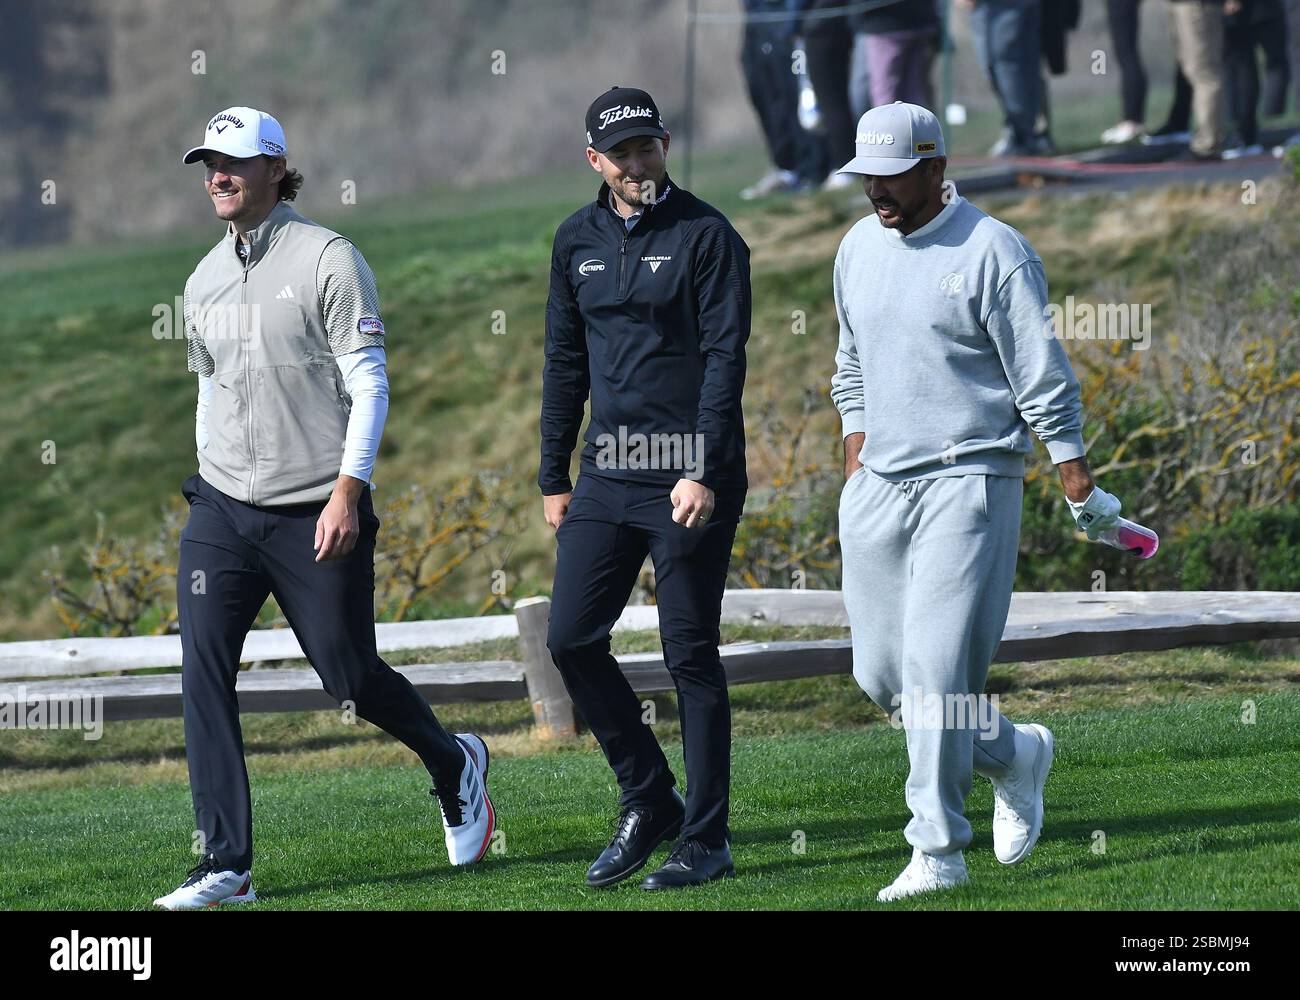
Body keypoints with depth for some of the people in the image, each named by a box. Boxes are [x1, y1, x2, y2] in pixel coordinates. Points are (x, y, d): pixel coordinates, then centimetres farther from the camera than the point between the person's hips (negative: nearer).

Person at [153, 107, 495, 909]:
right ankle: (227, 867, -8)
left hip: (317, 514, -5)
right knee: (203, 671, -10)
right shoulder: (205, 280, 11)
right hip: (223, 512, 5)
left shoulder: (328, 259, -7)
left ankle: (454, 766, 34)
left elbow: (369, 384, -10)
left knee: (352, 678, 3)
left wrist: (347, 489, -19)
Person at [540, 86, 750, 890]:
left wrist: (704, 475, -19)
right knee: (572, 640, 1)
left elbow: (724, 360, -11)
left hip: (690, 479, -6)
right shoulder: (579, 241, 12)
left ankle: (706, 839, 4)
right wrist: (554, 478, 14)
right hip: (607, 476, 6)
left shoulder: (707, 236, -5)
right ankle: (649, 801, 16)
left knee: (691, 656, -2)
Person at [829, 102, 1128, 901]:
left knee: (939, 669, -13)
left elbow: (1043, 373, -10)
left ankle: (939, 852, -6)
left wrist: (1078, 481, -11)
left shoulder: (993, 252, -9)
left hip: (969, 483, -7)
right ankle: (1015, 756, 29)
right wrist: (855, 450, 15)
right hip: (879, 488, 7)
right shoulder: (860, 249, 11)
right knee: (883, 675, 6)